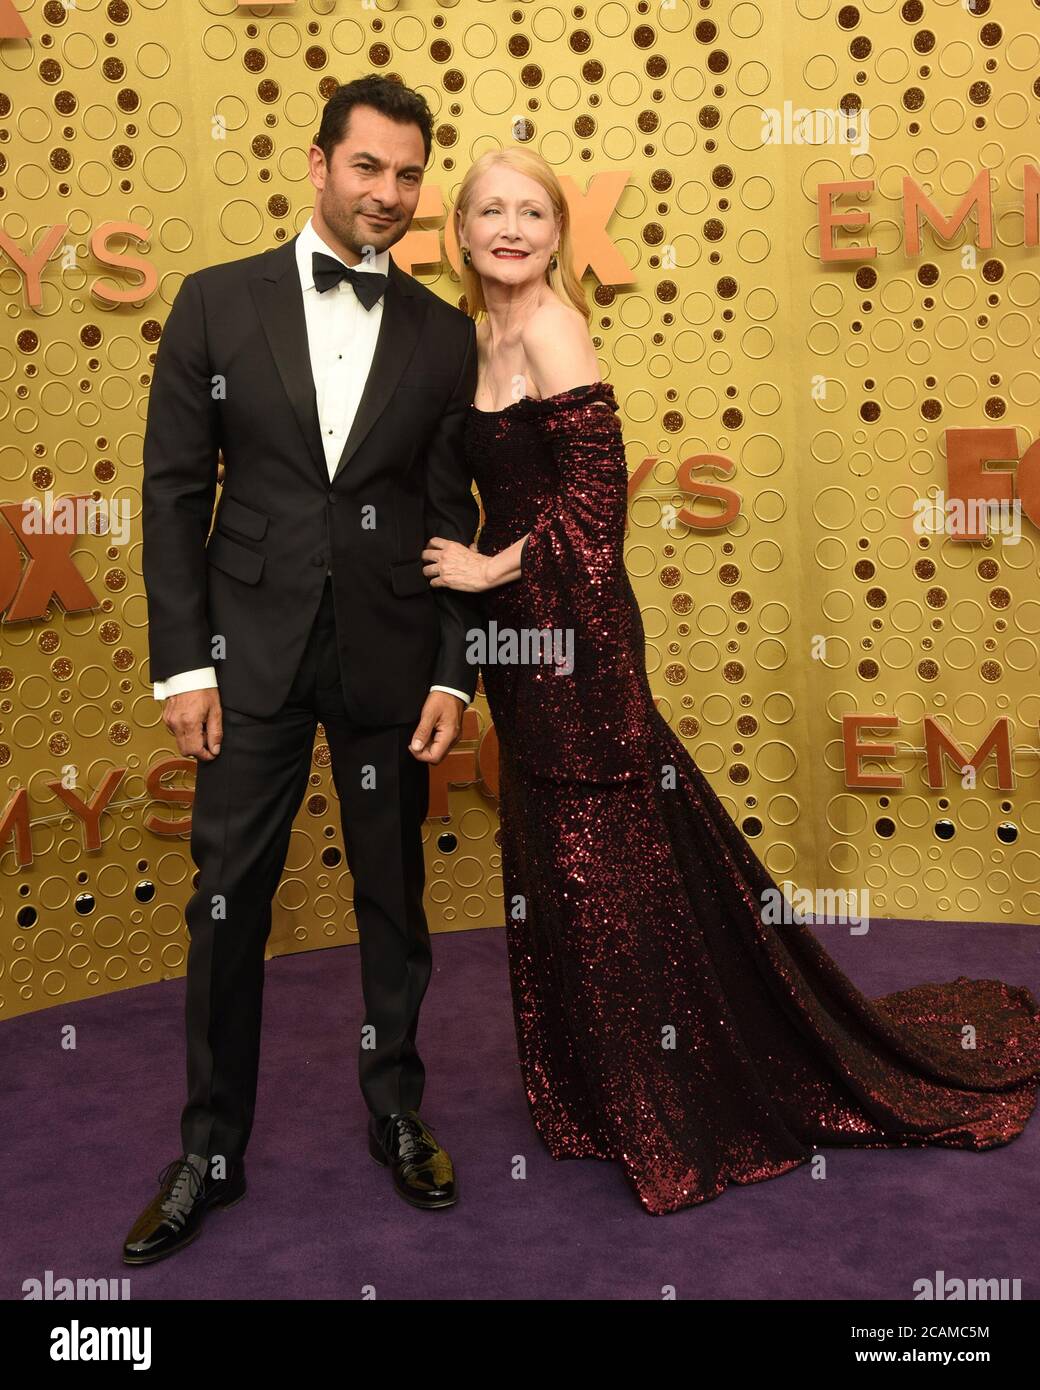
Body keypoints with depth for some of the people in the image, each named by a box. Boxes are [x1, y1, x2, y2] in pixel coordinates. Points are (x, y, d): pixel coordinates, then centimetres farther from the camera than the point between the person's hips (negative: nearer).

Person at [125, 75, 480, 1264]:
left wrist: (455, 670, -1)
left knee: (394, 897, 12)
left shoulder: (443, 335, 4)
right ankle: (211, 1149, 22)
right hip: (252, 650, -1)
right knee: (228, 900, 5)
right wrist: (181, 662, -6)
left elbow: (453, 514, 5)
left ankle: (396, 1113, 32)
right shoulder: (218, 303, 1)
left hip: (390, 656, 1)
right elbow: (174, 490, 0)